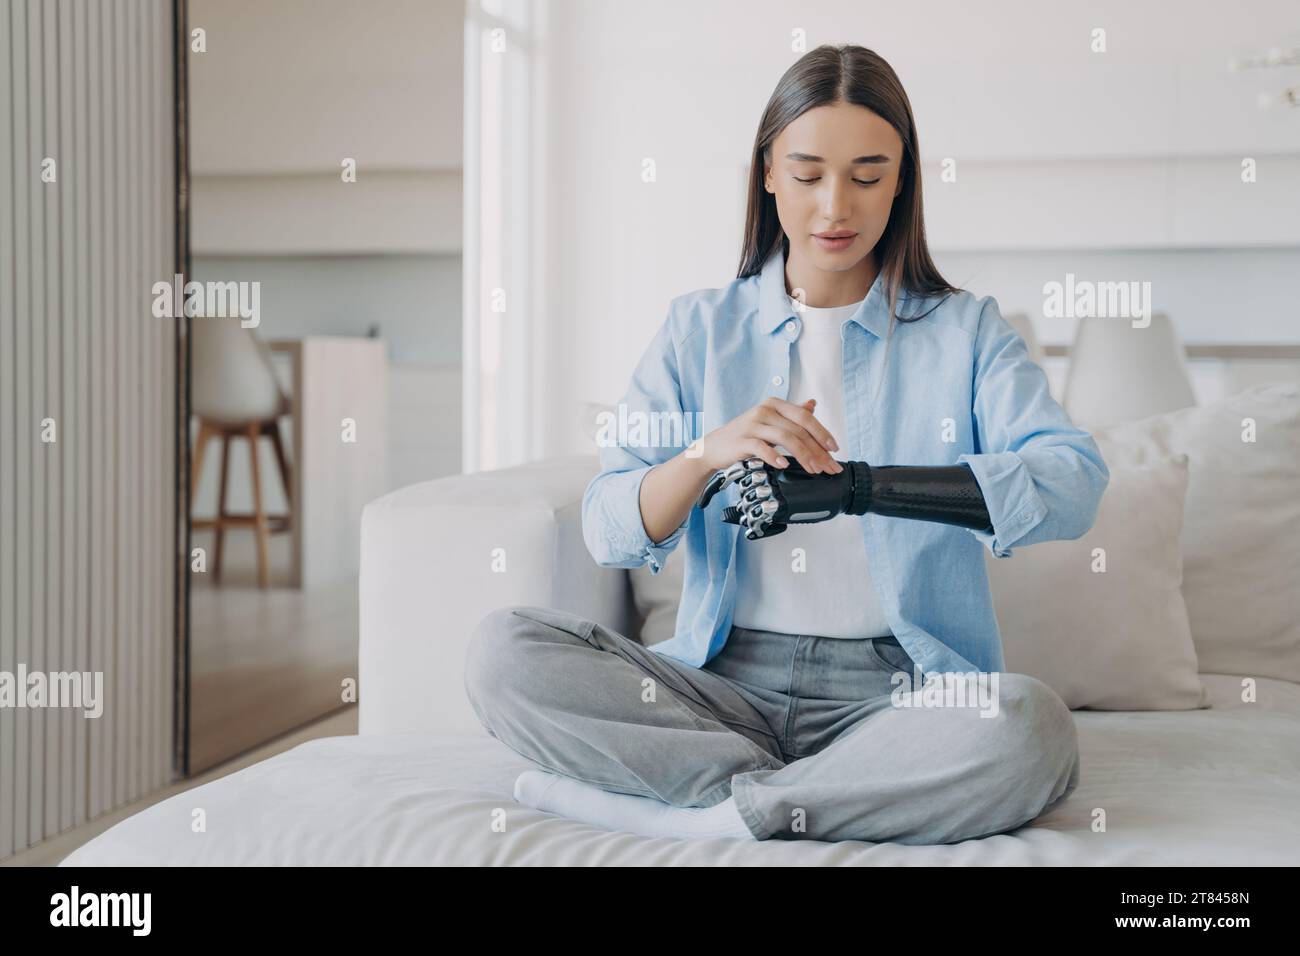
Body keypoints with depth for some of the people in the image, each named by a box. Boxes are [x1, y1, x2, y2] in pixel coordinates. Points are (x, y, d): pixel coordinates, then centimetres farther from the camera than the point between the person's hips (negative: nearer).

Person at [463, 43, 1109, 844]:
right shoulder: (701, 328, 11)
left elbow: (1075, 481, -12)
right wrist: (707, 454, -21)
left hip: (895, 689, -1)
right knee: (505, 651, -22)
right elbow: (610, 530, 1)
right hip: (727, 682, 2)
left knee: (1030, 726, -35)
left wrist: (858, 484, -24)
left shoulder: (963, 329, 7)